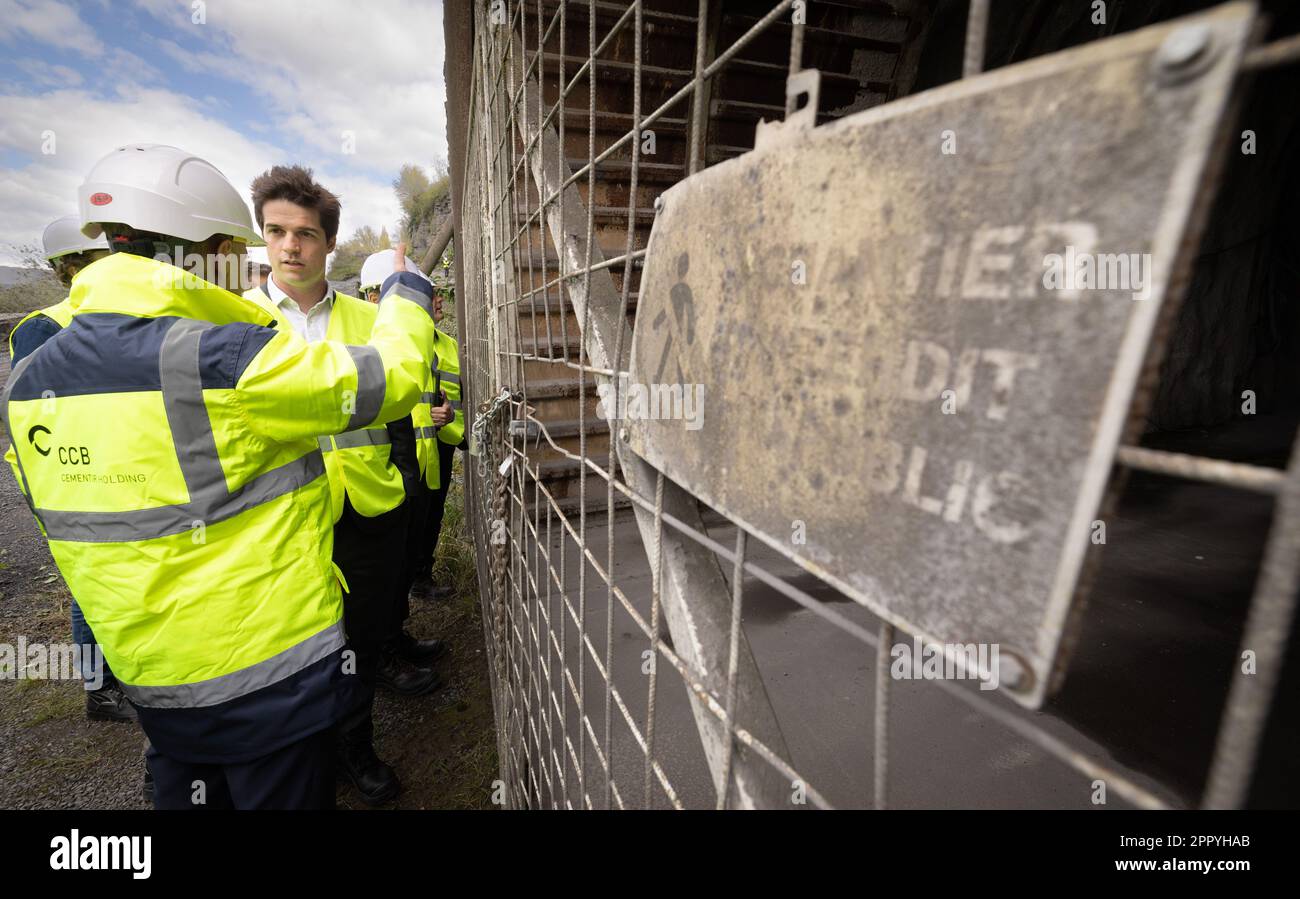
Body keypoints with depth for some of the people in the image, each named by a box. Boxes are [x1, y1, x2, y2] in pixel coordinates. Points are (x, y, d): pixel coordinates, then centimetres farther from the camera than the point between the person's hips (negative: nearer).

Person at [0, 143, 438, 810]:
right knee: (285, 795, 15)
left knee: (184, 788, 27)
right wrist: (407, 296, -1)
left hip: (147, 674, 7)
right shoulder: (225, 360, -25)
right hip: (268, 669, -7)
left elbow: (64, 514, 11)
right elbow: (389, 378, -18)